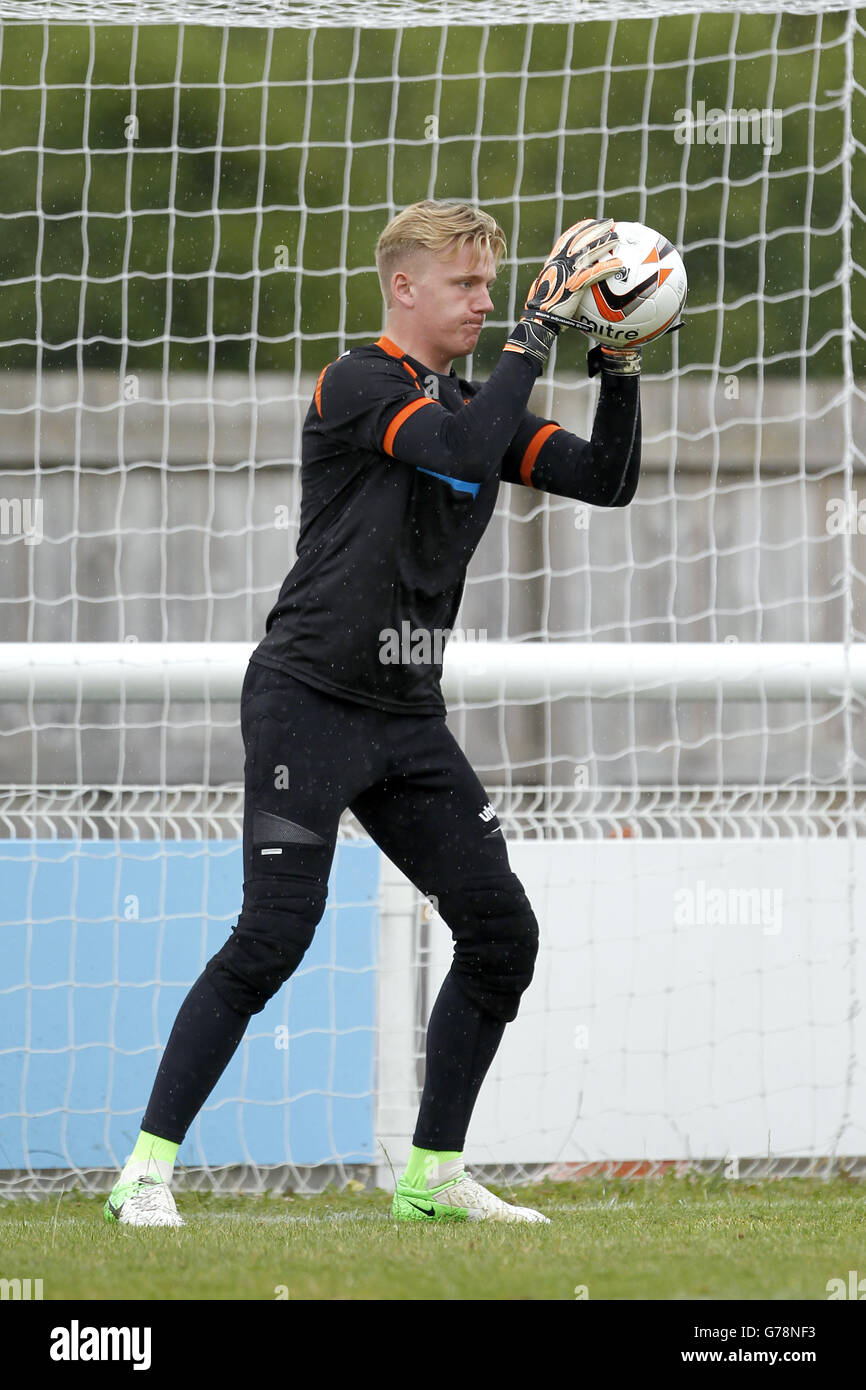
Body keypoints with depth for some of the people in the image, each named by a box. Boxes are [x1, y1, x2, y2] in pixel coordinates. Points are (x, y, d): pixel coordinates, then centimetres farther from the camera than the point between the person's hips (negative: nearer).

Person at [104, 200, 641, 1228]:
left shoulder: (475, 406, 14)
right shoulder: (357, 385, -8)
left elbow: (608, 480, 9)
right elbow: (465, 452, -25)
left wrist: (620, 361, -3)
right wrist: (540, 324, -22)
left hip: (409, 719, 8)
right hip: (309, 699, -8)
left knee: (501, 930, 2)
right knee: (273, 938, -16)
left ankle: (434, 1174, 13)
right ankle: (147, 1169, -9)